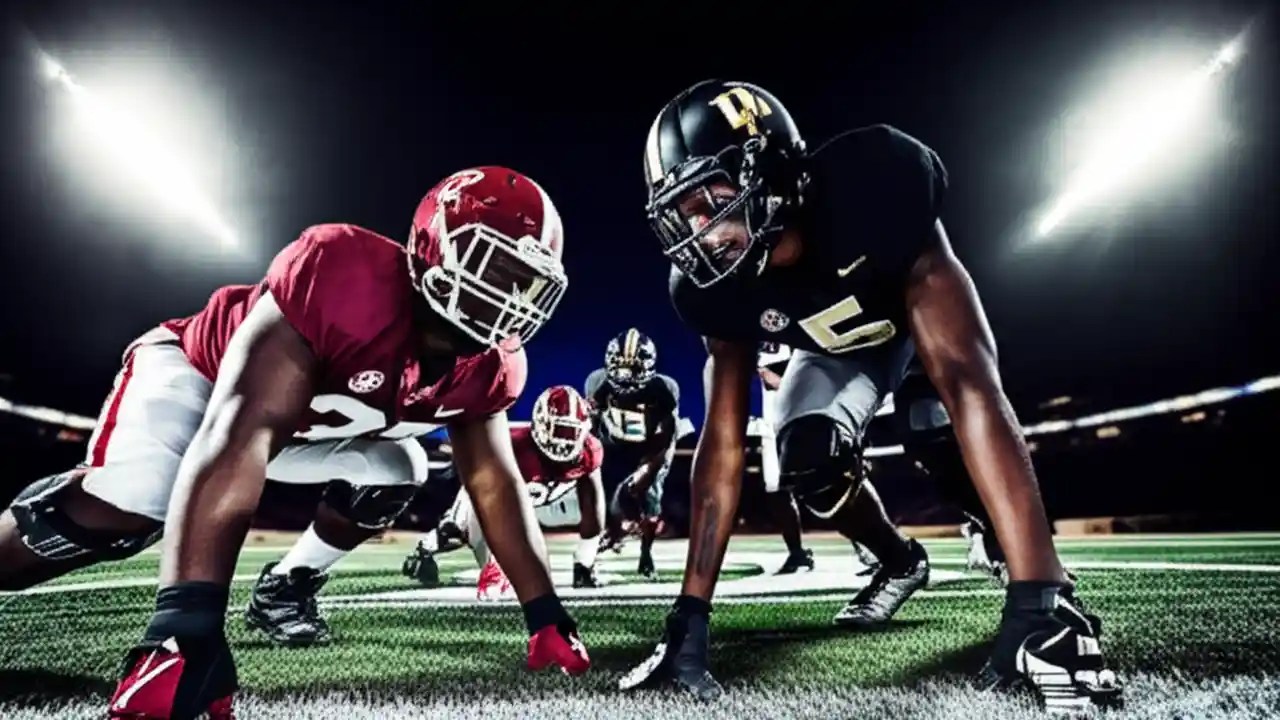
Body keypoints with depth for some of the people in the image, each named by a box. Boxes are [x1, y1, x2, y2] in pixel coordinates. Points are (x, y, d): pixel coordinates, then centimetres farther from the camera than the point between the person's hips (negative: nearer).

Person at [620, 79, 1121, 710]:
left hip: (921, 310, -1)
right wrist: (691, 611, -27)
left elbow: (967, 384, -48)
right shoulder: (716, 288, -29)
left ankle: (1040, 587, 4)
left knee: (946, 430, -23)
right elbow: (722, 441, -25)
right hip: (836, 345, 2)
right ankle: (898, 562, 12)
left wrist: (1037, 600, -52)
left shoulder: (872, 184, -43)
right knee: (808, 461, -18)